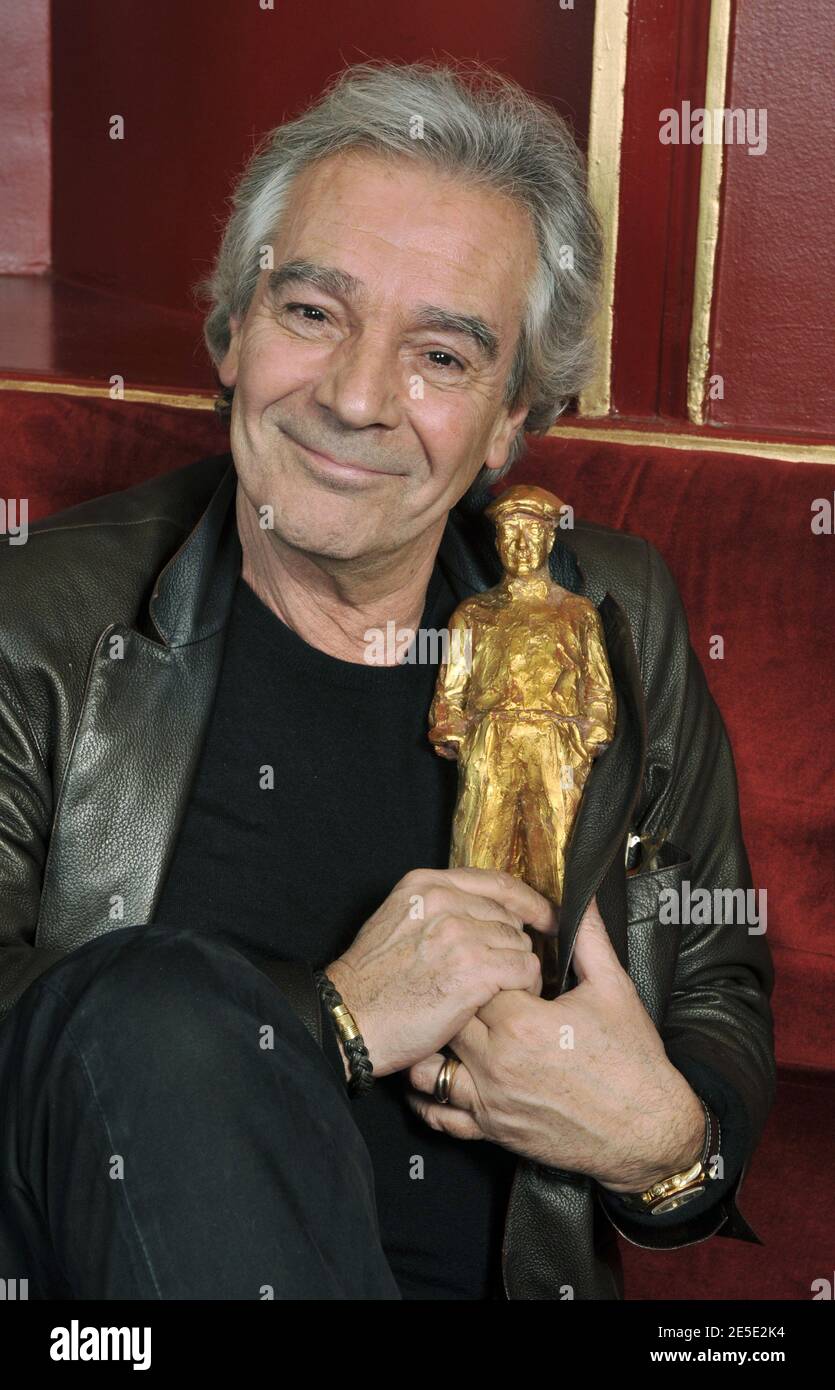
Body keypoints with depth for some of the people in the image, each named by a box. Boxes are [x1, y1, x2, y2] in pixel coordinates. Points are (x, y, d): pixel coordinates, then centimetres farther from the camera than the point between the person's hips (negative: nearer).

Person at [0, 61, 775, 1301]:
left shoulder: (615, 625, 7)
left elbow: (722, 991, 14)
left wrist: (669, 1144, -8)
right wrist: (336, 1018, -17)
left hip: (511, 1271, 3)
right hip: (138, 1253, -2)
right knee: (154, 1002, -31)